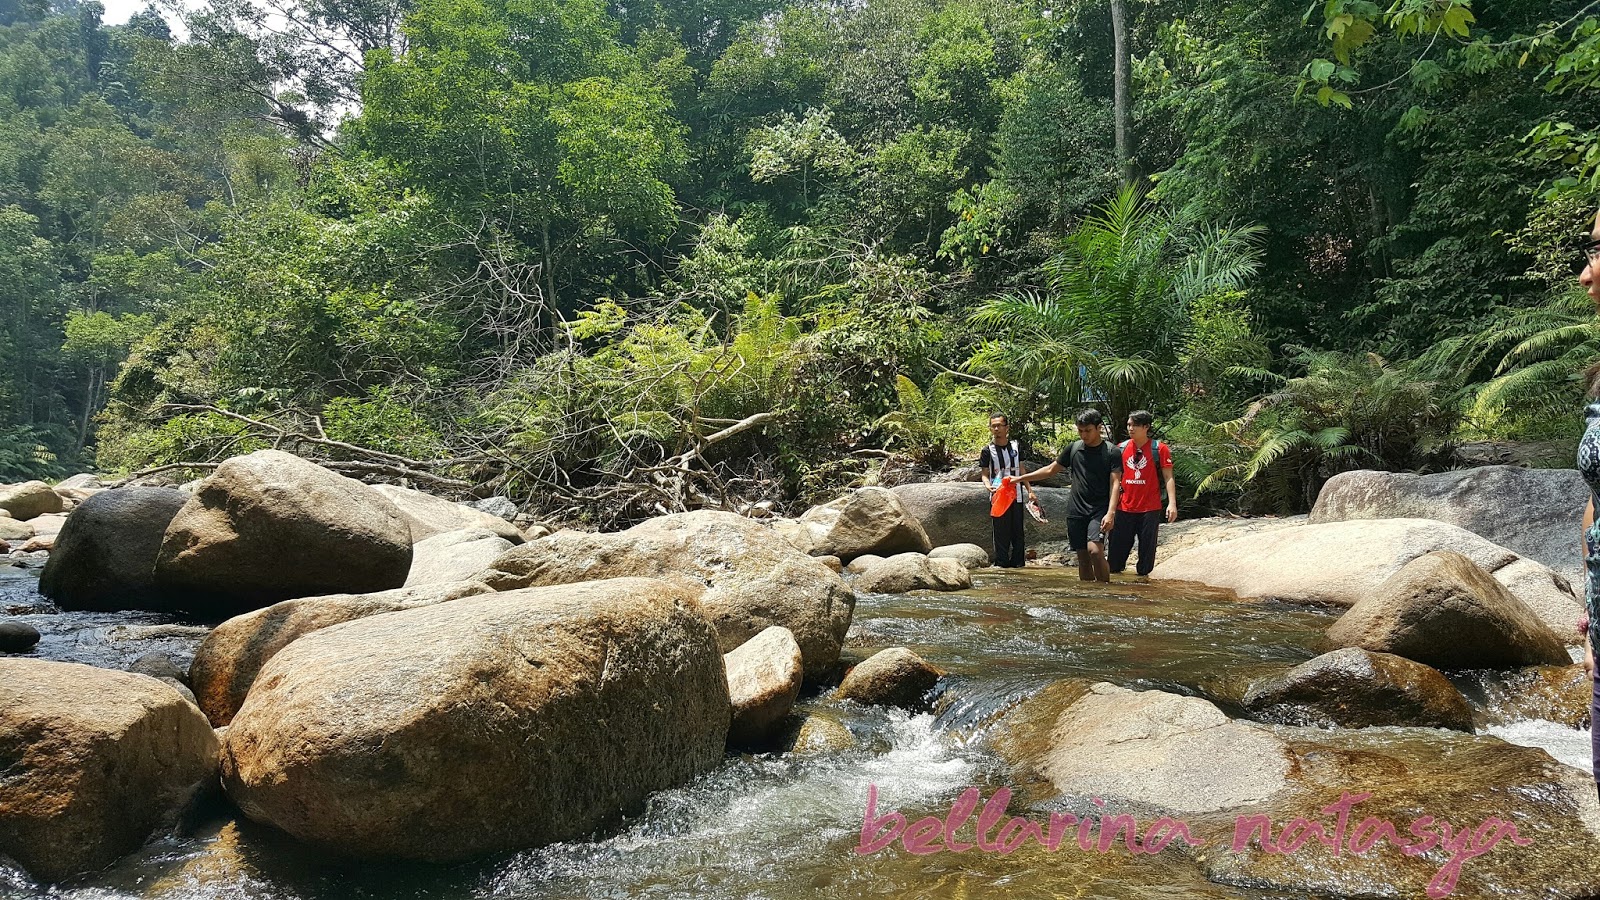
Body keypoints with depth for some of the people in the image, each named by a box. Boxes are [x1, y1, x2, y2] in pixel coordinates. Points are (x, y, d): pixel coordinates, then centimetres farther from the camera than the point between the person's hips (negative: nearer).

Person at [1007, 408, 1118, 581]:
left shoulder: (1111, 452, -3)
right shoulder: (1074, 448, 9)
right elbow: (1051, 469, 19)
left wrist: (1110, 513, -21)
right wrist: (1020, 478, 17)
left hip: (1099, 510, -4)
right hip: (1076, 510, 4)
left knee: (1095, 550, -22)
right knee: (1083, 557, 4)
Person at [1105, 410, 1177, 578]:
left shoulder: (1159, 448, -2)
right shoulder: (1122, 448, 6)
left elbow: (1168, 477, -4)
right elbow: (1116, 479, 9)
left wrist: (1172, 503, -15)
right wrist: (1111, 510, 5)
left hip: (1150, 509, -2)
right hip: (1124, 508, 3)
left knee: (1147, 547, 3)